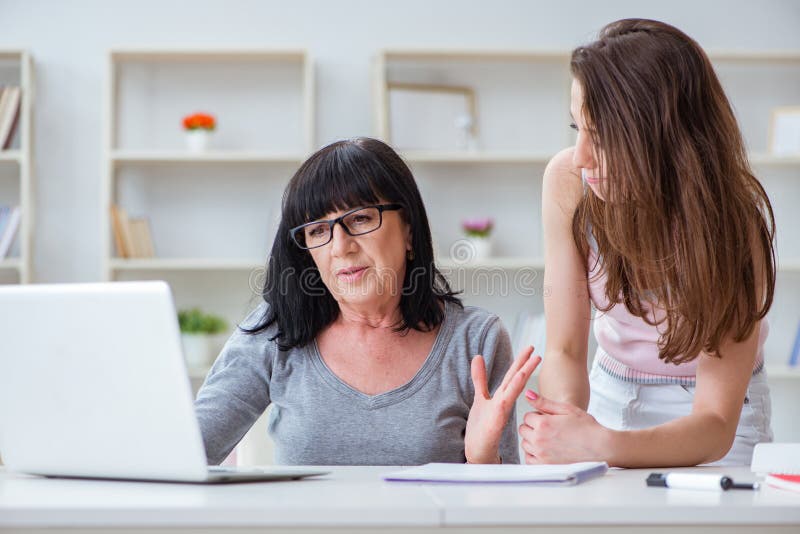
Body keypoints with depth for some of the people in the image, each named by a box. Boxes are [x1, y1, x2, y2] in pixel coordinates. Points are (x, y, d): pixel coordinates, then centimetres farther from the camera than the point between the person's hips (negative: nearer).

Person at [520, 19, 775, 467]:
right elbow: (564, 350, -14)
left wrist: (602, 445, -46)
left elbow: (716, 425, -28)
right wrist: (564, 423, -36)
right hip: (611, 396, 3)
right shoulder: (568, 182, -18)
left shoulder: (732, 216, -25)